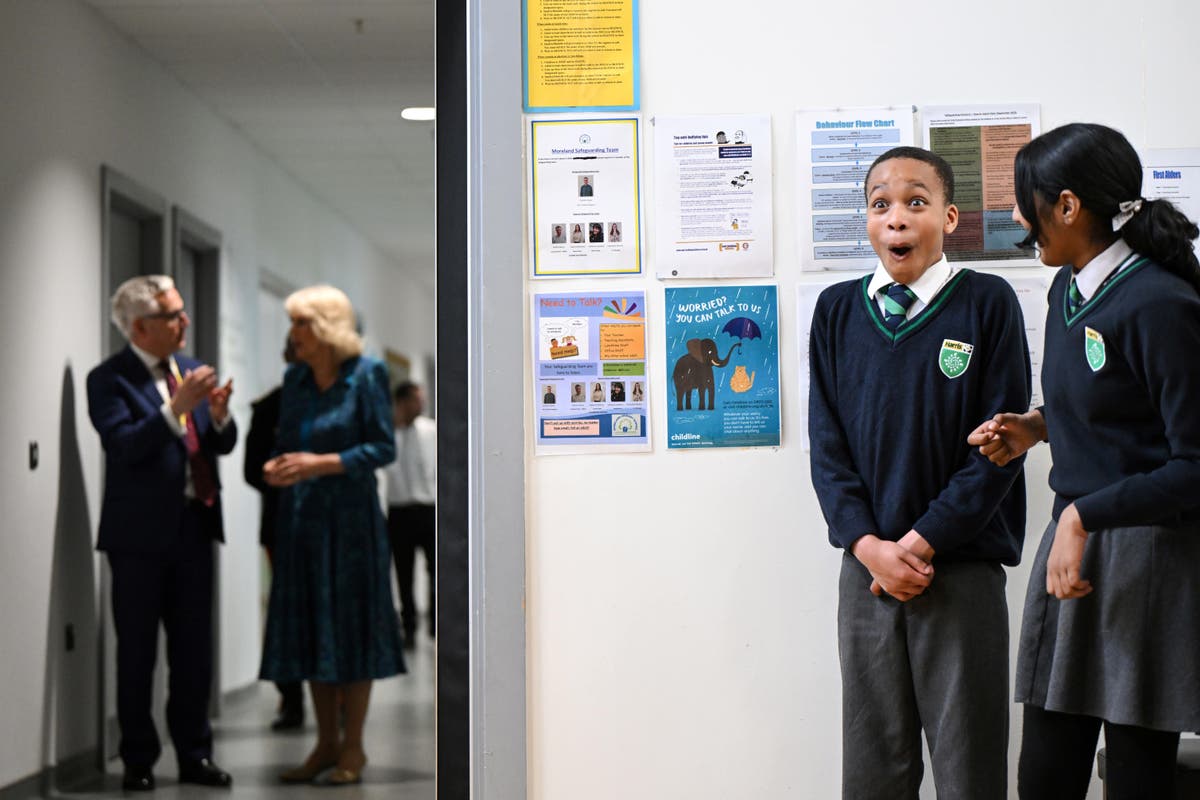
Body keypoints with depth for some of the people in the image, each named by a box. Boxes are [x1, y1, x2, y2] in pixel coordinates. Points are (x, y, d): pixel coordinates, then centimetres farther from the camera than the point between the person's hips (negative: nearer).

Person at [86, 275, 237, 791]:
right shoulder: (110, 379, -7)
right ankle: (138, 761, 13)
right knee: (137, 652, 4)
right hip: (141, 533, -5)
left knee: (194, 649, 9)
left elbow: (222, 445, 11)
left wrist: (219, 415, -10)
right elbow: (125, 445, -20)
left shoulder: (191, 370, 11)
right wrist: (177, 408, -27)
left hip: (194, 524, 5)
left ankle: (194, 755, 19)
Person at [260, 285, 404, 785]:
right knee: (309, 630, 8)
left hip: (349, 518, -6)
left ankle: (353, 748, 9)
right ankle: (326, 743, 18)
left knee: (350, 626, -1)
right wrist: (277, 467, -5)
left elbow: (384, 448, -10)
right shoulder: (294, 379, 10)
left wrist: (321, 463, -19)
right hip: (300, 518, 6)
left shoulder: (366, 376, -7)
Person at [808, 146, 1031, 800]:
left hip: (962, 568, -2)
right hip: (867, 567, 3)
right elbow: (827, 444, 5)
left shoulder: (987, 303, -2)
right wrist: (870, 546, -8)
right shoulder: (838, 311, 7)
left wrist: (921, 541, -11)